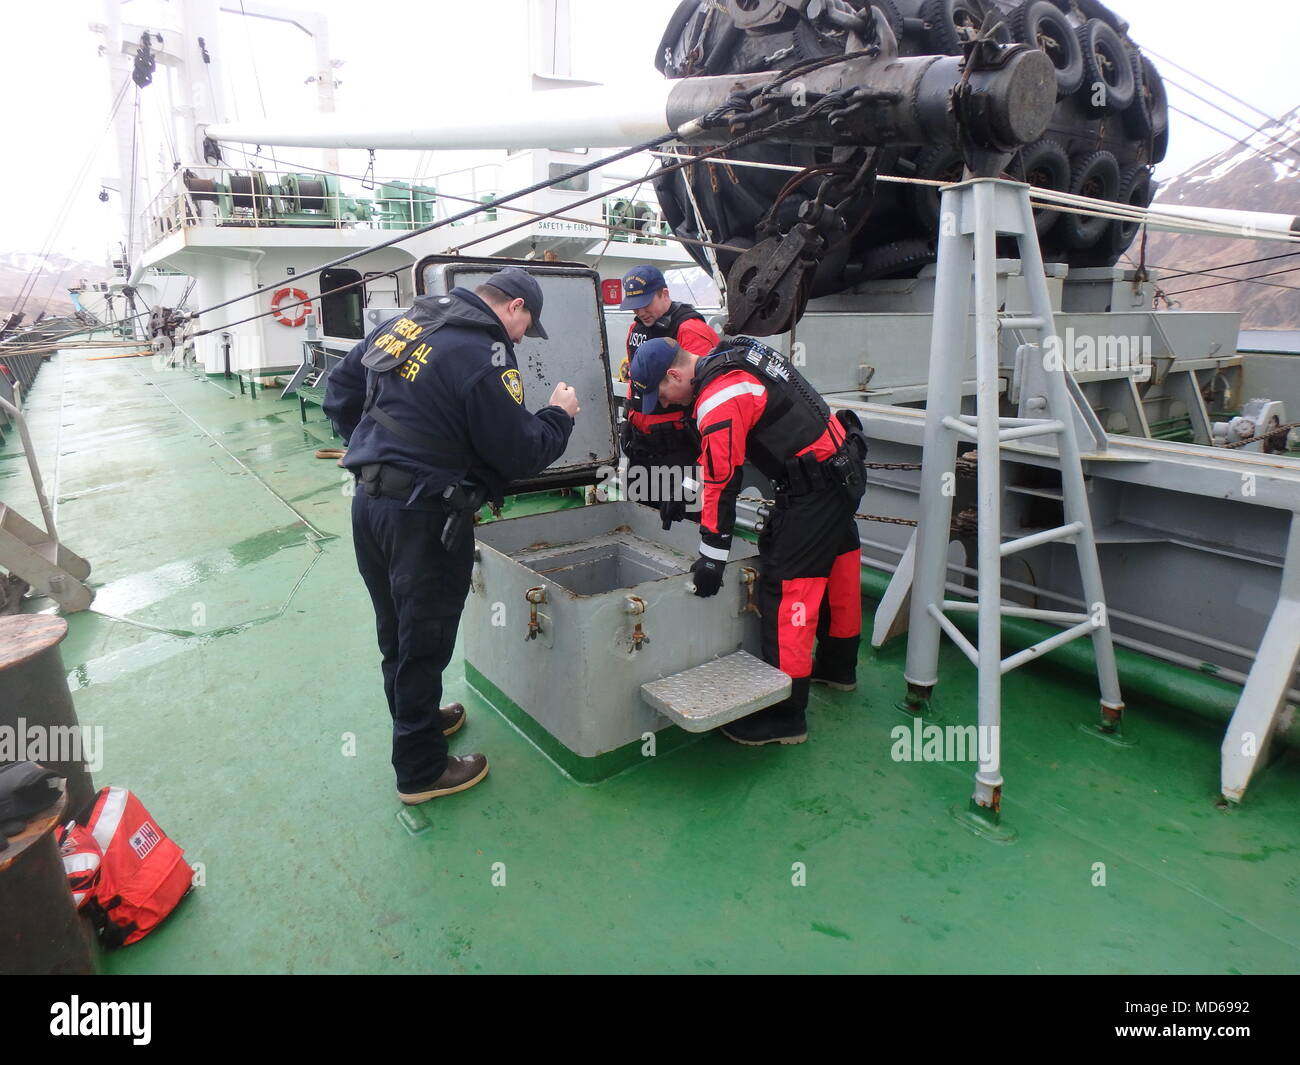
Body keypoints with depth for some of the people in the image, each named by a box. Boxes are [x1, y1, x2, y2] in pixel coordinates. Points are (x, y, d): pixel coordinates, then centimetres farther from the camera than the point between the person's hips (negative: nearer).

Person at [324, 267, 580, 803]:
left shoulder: (404, 323, 9)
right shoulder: (485, 359, -17)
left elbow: (340, 388, 17)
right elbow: (522, 455, -14)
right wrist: (560, 414, 3)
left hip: (369, 501, 9)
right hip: (424, 518, -8)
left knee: (395, 631, 22)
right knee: (425, 642, 5)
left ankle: (417, 716, 45)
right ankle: (421, 770, 21)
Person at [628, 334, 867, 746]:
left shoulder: (719, 400, -21)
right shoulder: (735, 353, 8)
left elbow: (721, 482, -22)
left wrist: (712, 557, -16)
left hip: (814, 488, -10)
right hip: (846, 466, 10)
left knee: (787, 587, -7)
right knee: (837, 570, 23)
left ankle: (784, 715, 1)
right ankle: (838, 666, 45)